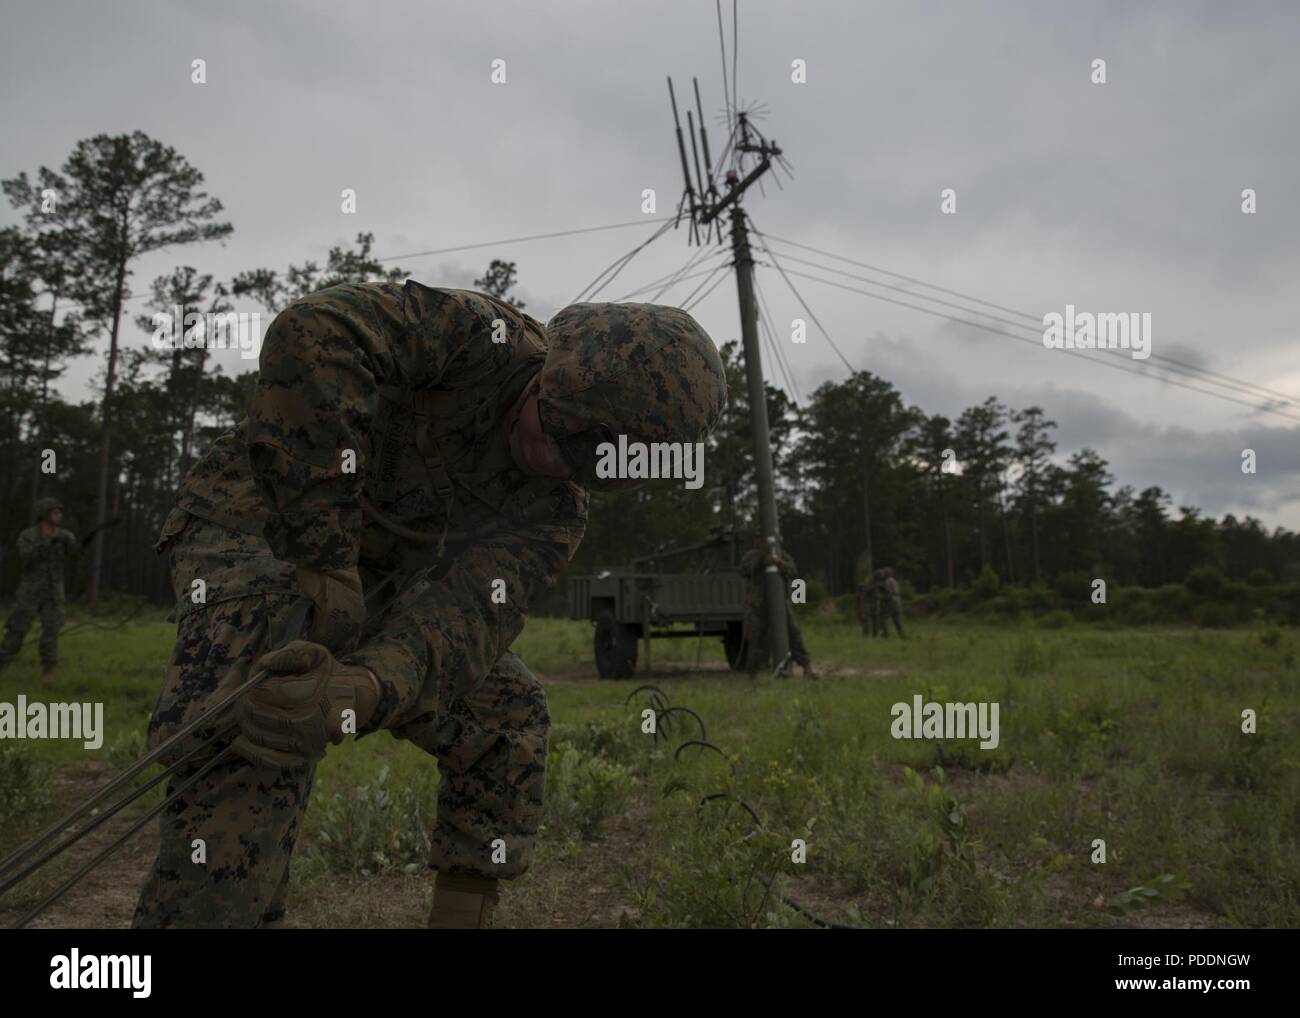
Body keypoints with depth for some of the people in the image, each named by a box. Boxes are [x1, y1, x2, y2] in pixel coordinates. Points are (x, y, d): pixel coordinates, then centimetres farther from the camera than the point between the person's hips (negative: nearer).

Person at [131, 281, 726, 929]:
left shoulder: (555, 516, -11)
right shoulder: (487, 337, -24)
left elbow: (467, 615, -29)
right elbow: (315, 335, -40)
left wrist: (354, 692, -52)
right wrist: (324, 555, -37)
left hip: (370, 578, 6)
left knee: (505, 719, 5)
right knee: (254, 750, -32)